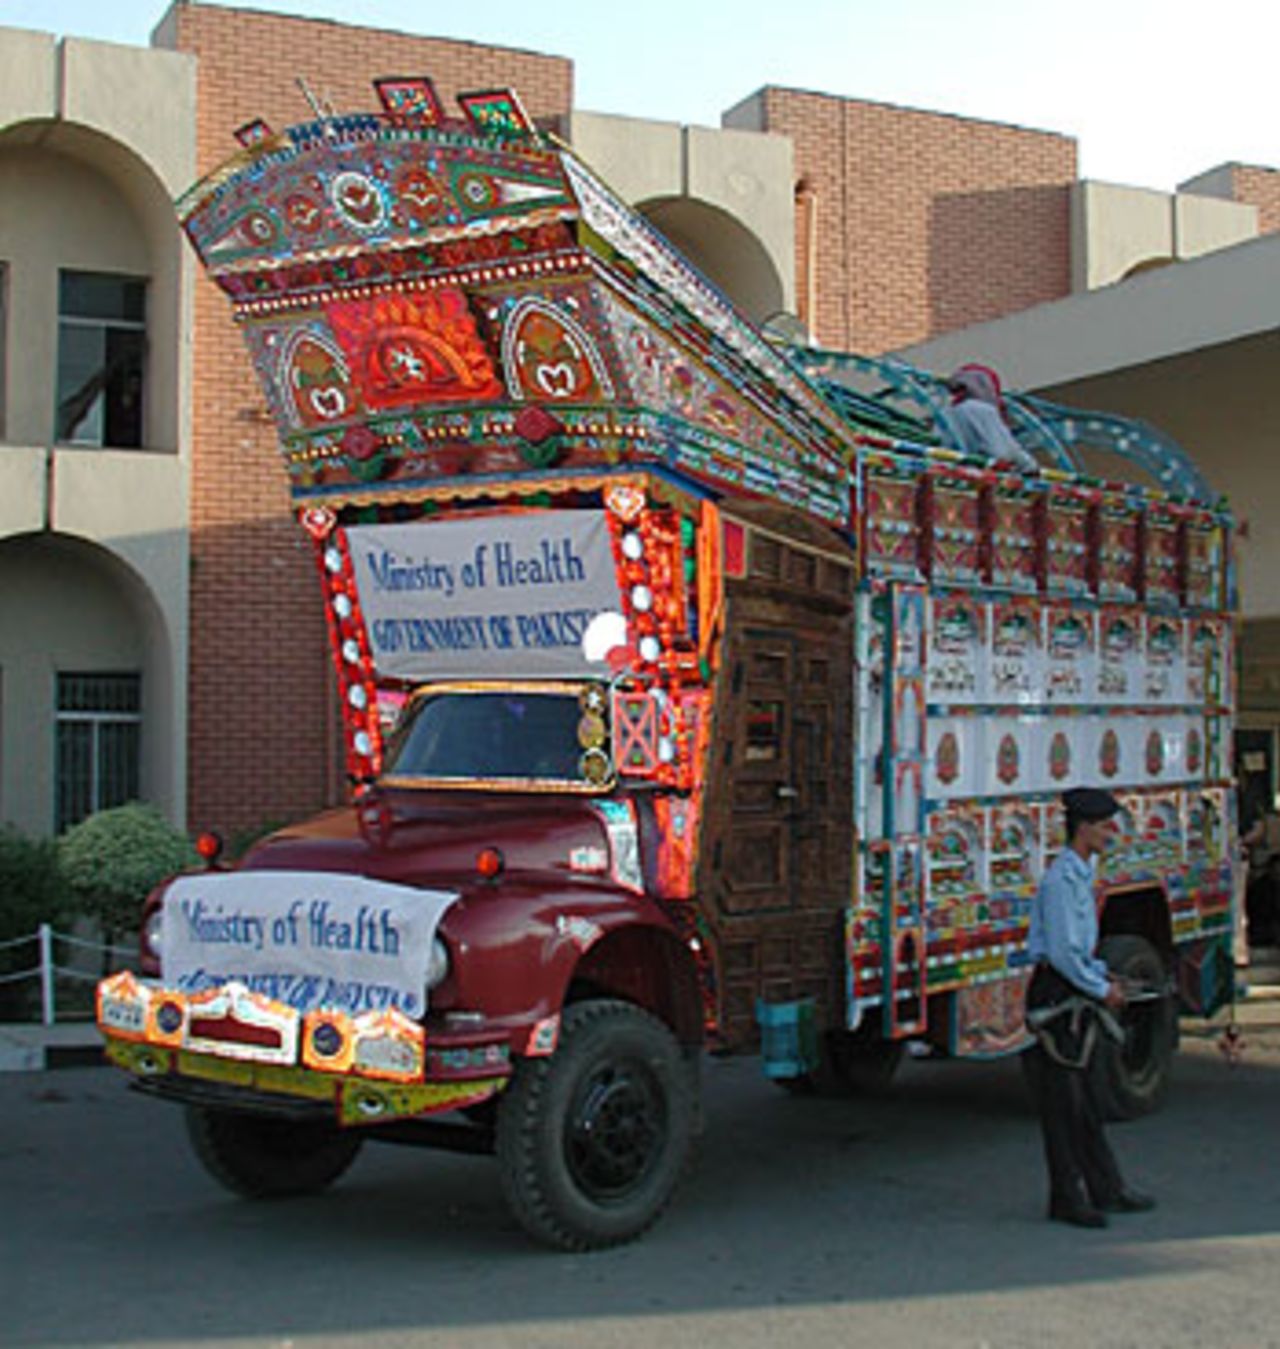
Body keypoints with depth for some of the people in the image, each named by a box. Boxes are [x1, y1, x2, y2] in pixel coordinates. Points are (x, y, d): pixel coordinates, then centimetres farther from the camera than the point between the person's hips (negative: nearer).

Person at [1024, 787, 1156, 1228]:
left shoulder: (1080, 876, 15)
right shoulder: (1061, 879, -18)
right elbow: (1062, 952, -22)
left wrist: (1104, 976, 11)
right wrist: (1102, 989, -14)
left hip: (1073, 996, 10)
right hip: (1055, 997, -10)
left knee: (1083, 1103, 15)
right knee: (1063, 1104, -3)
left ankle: (1105, 1190, 23)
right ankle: (1067, 1198, 4)